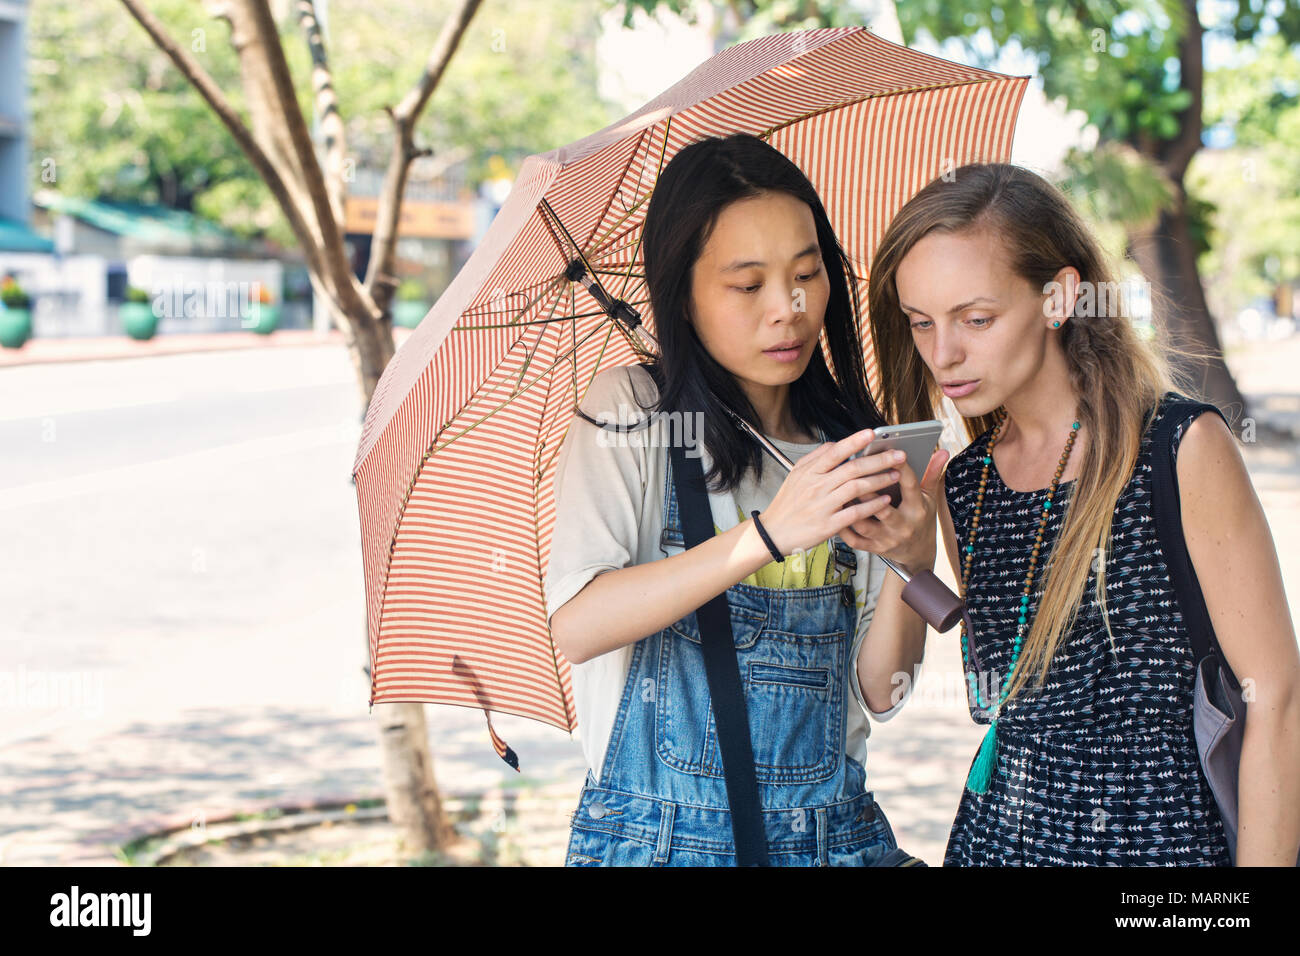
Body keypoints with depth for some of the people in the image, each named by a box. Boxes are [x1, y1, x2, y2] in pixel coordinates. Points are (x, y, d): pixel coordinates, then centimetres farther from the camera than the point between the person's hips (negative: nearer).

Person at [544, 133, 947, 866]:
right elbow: (574, 626, -19)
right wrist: (769, 533, -26)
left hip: (834, 833, 3)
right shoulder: (631, 414, -4)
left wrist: (914, 562, -16)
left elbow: (881, 690, 2)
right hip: (657, 838, -3)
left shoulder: (851, 444, 5)